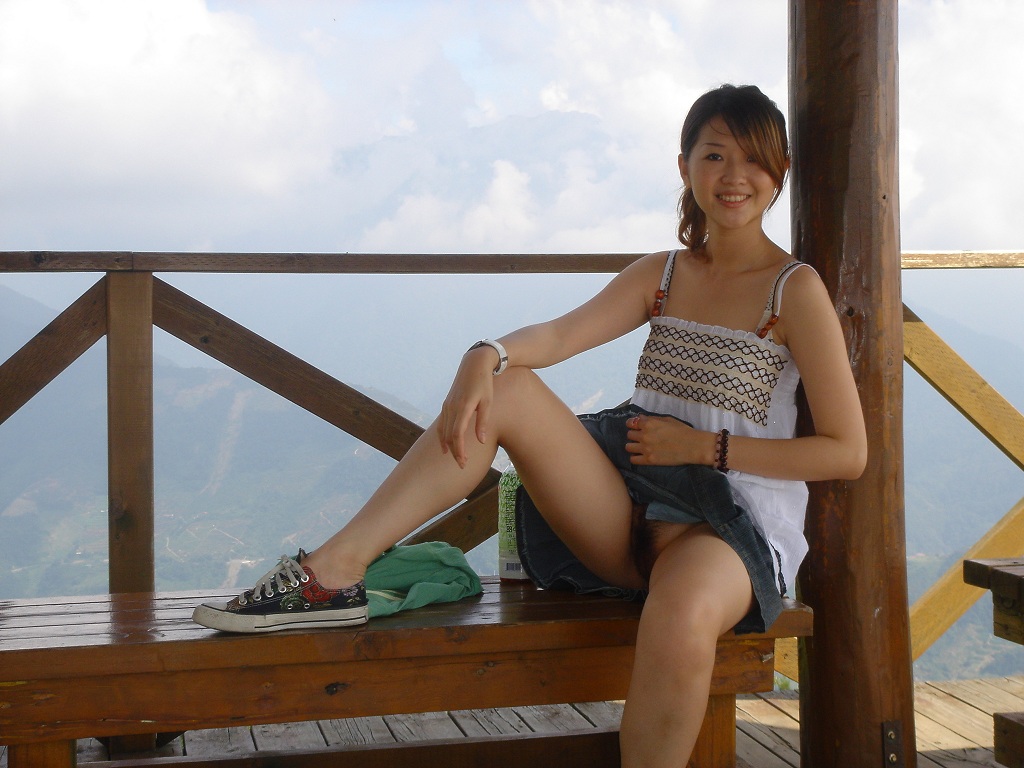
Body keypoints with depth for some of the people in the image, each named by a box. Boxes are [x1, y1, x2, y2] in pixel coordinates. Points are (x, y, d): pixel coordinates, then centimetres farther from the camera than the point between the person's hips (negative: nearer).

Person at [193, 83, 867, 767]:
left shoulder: (796, 290, -1)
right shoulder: (661, 275, 14)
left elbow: (847, 454, -4)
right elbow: (562, 333, -4)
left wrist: (705, 446, -9)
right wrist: (488, 355, -26)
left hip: (736, 524, -5)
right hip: (631, 514, 5)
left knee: (682, 613, -41)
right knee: (504, 387, -15)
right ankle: (334, 572, -20)